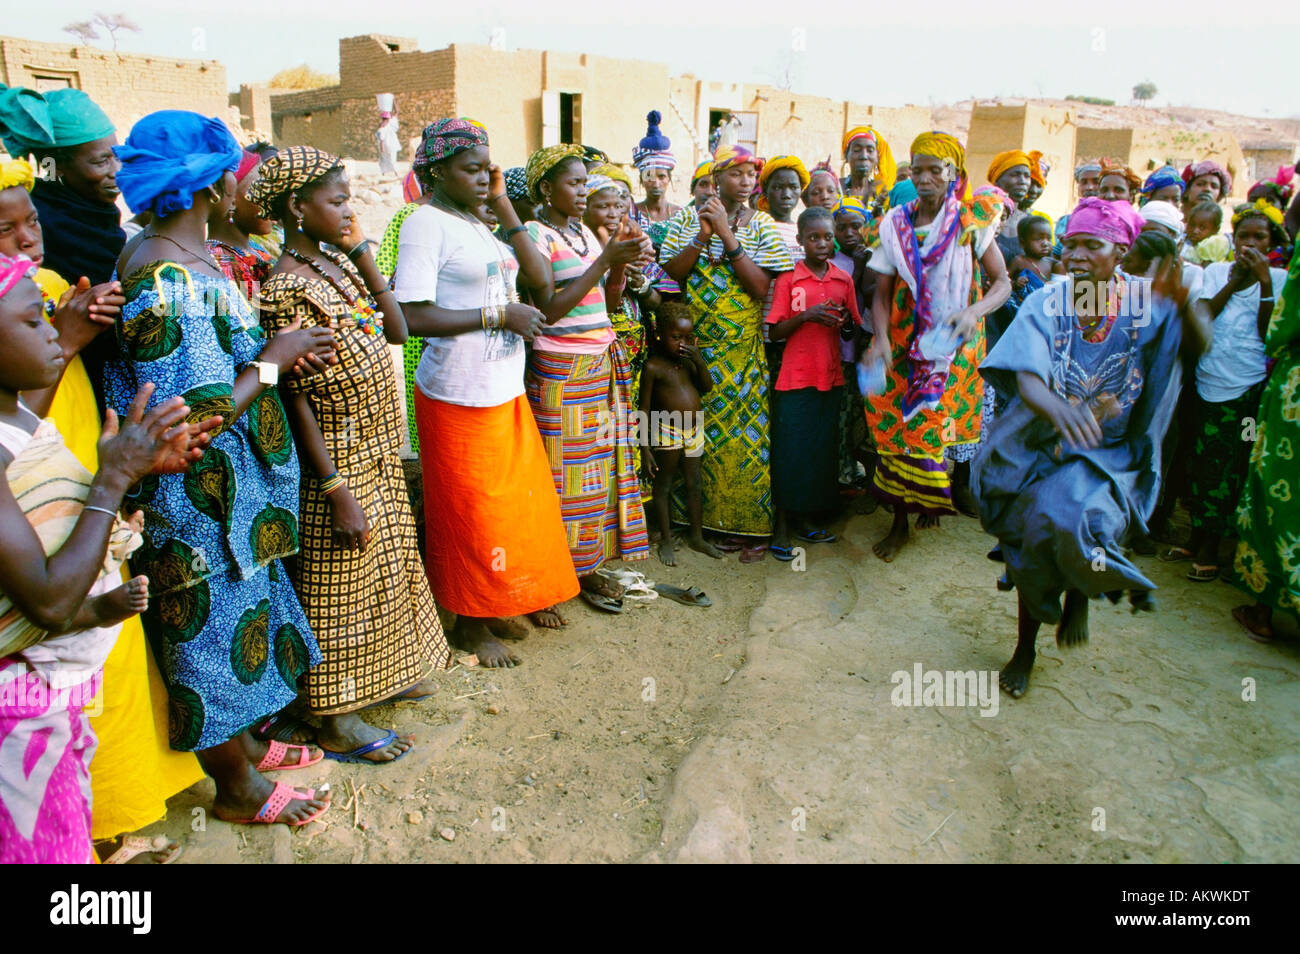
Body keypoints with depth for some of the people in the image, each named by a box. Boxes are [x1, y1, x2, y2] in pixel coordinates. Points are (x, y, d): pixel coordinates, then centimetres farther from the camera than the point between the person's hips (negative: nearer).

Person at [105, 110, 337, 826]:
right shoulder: (170, 279, -26)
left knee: (241, 610, 23)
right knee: (219, 628, 7)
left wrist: (276, 354, 2)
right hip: (198, 500, -10)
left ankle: (243, 739, 43)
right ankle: (238, 789, 28)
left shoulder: (170, 254, 5)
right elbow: (197, 416, -27)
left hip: (218, 490, 10)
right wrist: (273, 359, -16)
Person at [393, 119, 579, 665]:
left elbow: (538, 277, 6)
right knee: (469, 514, 3)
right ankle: (469, 624, 21)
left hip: (506, 392, 8)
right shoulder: (426, 223, -10)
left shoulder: (478, 224, 14)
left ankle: (501, 603, 33)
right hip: (459, 399, -8)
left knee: (518, 502, 14)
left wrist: (502, 203, 4)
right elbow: (412, 317, -20)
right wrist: (499, 316, -17)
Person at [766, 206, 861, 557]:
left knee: (822, 448, 8)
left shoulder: (844, 279, 9)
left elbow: (851, 332, 15)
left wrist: (845, 321, -7)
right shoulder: (787, 278, -2)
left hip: (831, 377, 4)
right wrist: (806, 316, -19)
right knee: (789, 450, -3)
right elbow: (775, 333, -5)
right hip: (795, 378, -4)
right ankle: (782, 525, 8)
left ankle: (805, 520, 22)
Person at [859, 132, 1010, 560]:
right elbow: (881, 293, 2)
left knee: (939, 425, -2)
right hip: (902, 345, 2)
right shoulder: (895, 224, 4)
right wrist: (880, 340, -15)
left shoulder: (972, 221, -1)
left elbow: (1002, 282, -3)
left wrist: (974, 311, -23)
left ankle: (932, 502, 26)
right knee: (895, 427, 0)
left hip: (953, 347, -1)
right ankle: (900, 523, 14)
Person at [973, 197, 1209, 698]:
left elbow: (1199, 343, -23)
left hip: (1109, 455, -1)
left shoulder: (1145, 302, -8)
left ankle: (1081, 592, 10)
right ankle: (1025, 647, 29)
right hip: (1045, 449, 2)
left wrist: (1182, 302, -45)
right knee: (1034, 534, 3)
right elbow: (1027, 380, -22)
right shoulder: (1046, 304, -8)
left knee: (1073, 520, -27)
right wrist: (1057, 408, -45)